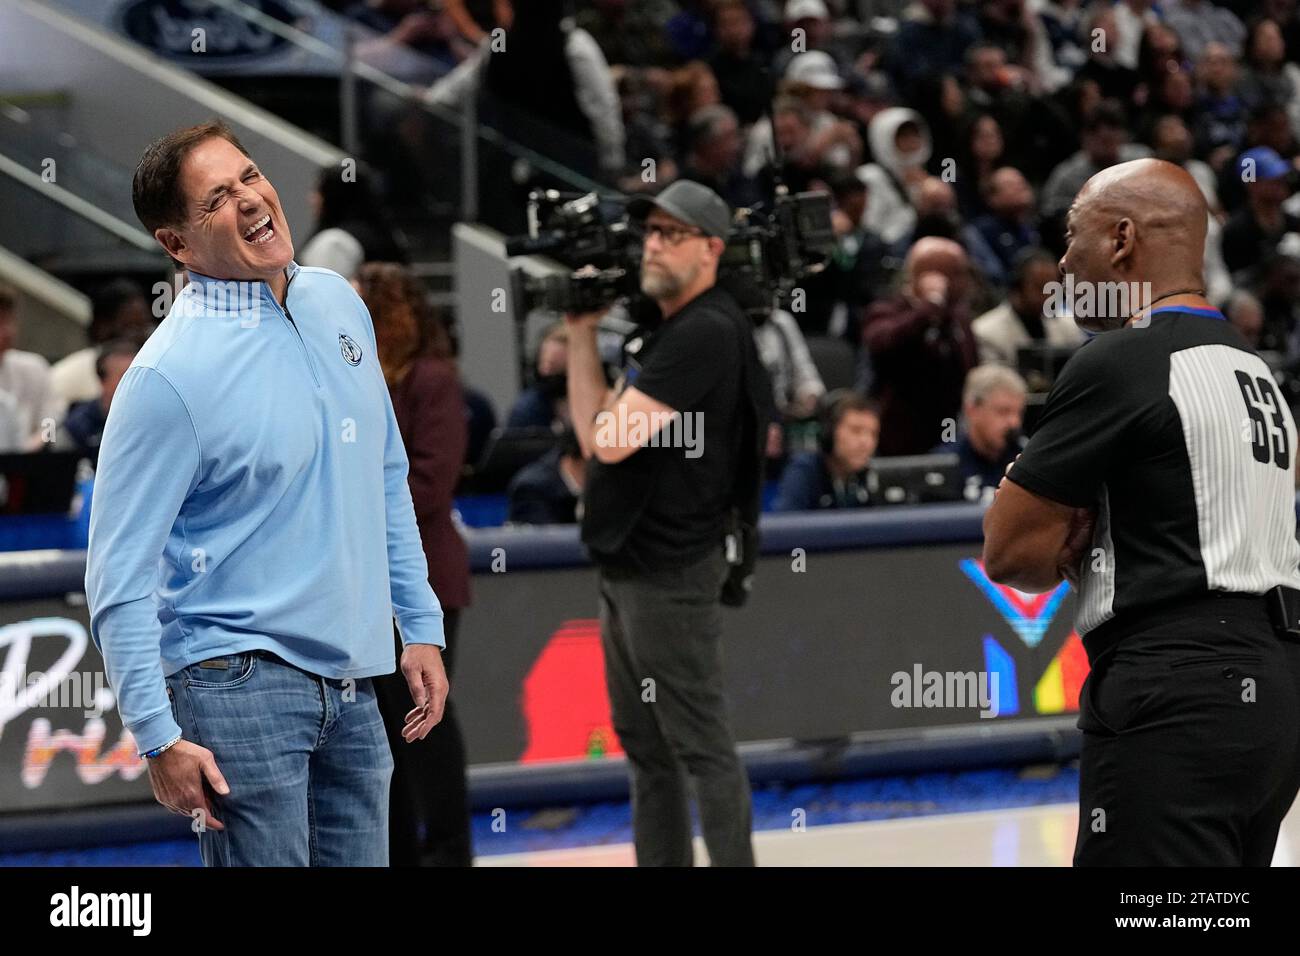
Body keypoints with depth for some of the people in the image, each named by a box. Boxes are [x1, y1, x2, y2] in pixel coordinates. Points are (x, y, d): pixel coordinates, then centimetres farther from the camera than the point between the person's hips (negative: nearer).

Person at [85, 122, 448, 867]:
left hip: (352, 684, 7)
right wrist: (160, 738, -17)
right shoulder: (168, 376, -15)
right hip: (241, 685, -7)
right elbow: (120, 576, -14)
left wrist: (422, 626, 14)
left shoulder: (339, 303, 7)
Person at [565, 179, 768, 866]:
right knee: (645, 750, 13)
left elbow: (612, 440, -21)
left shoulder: (707, 334, -16)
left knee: (701, 748, -7)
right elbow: (593, 434, 12)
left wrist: (614, 418, 0)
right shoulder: (660, 332, 16)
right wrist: (582, 335, 7)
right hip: (628, 571, 10)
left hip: (669, 576, -10)